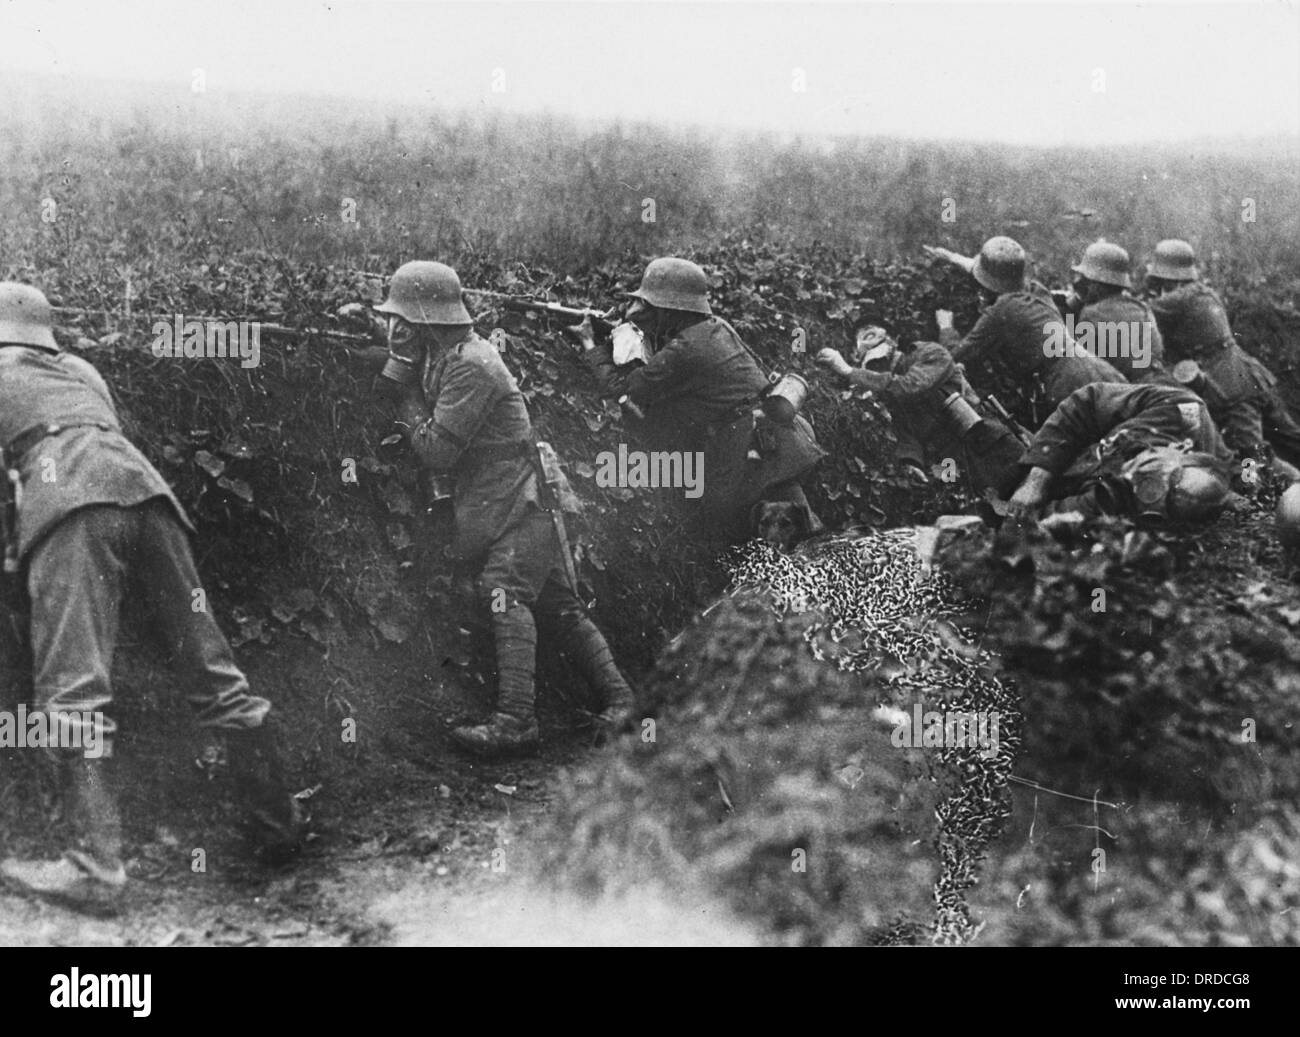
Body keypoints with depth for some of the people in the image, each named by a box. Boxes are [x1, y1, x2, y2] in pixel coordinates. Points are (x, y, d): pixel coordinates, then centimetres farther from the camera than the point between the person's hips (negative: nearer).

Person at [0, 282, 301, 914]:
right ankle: (279, 826, 15)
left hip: (69, 504, -5)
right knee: (212, 671, 8)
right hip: (144, 487, 6)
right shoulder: (81, 370, 37)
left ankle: (96, 867, -22)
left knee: (72, 690, -12)